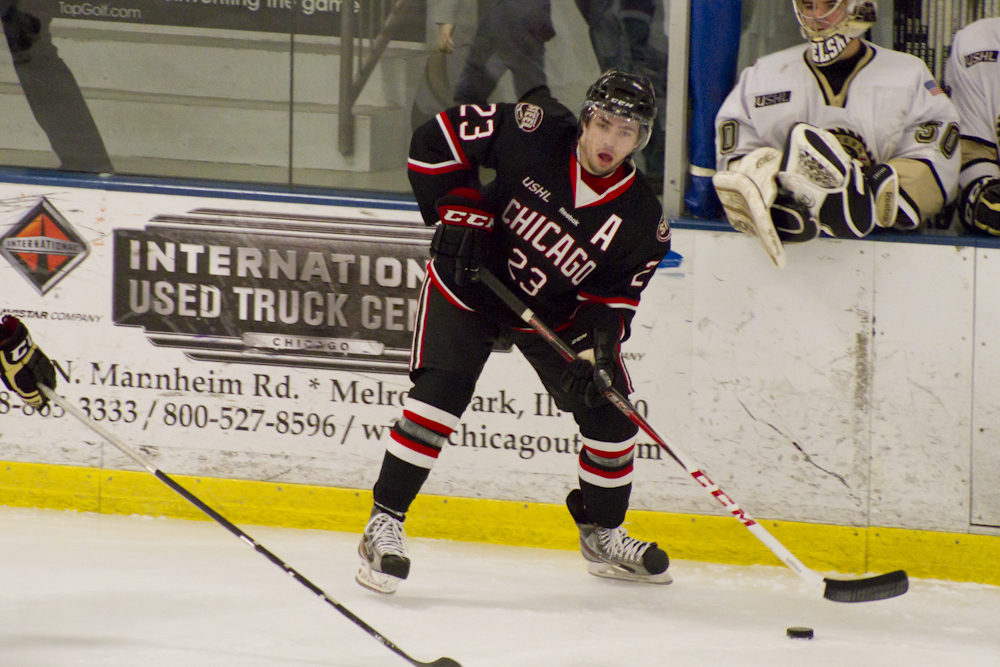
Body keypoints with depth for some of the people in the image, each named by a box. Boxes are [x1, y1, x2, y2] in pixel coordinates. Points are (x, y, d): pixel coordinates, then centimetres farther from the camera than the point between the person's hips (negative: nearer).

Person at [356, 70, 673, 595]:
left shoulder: (642, 220, -17)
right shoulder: (535, 132, -25)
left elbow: (613, 298, -10)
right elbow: (437, 138, -18)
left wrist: (595, 348, -29)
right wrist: (458, 213, -22)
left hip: (557, 309, 4)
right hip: (470, 280, -4)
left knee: (608, 410, 2)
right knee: (439, 393, -20)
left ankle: (602, 533, 26)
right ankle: (384, 523, -13)